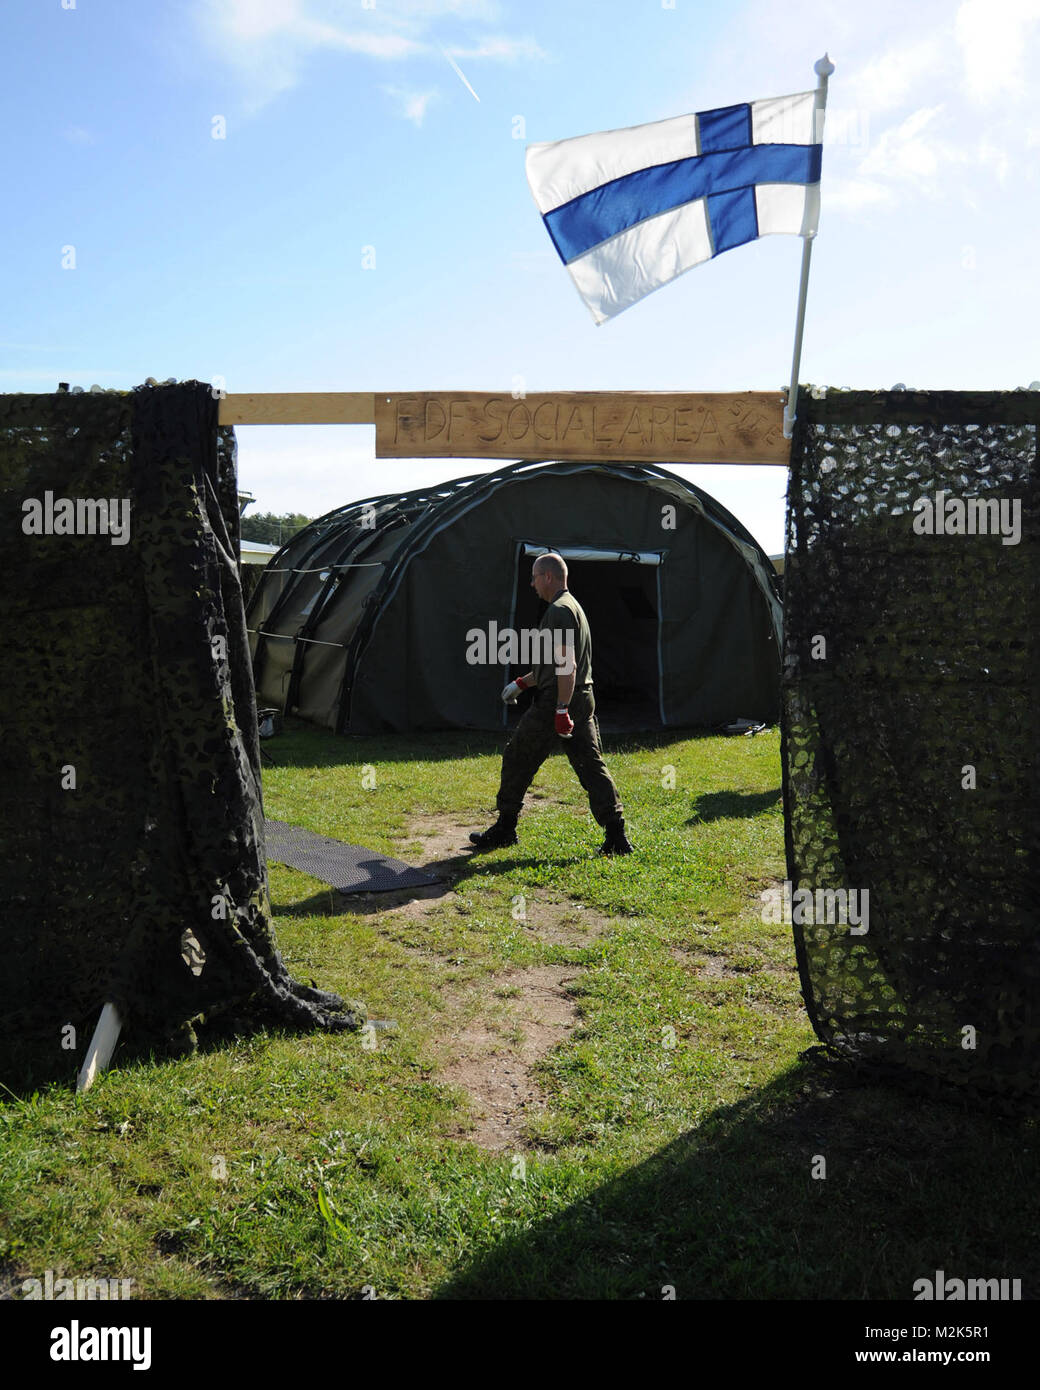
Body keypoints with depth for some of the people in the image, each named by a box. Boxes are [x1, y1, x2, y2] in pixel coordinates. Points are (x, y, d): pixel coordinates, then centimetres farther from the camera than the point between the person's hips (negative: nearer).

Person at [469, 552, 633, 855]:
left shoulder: (559, 610, -13)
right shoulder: (573, 606, 20)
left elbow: (566, 665, -21)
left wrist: (561, 710, -24)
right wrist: (522, 683, 30)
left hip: (556, 702, -9)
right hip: (583, 700, 9)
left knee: (517, 759, 5)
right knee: (591, 766, 5)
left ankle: (505, 830, 15)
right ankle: (616, 836, -1)